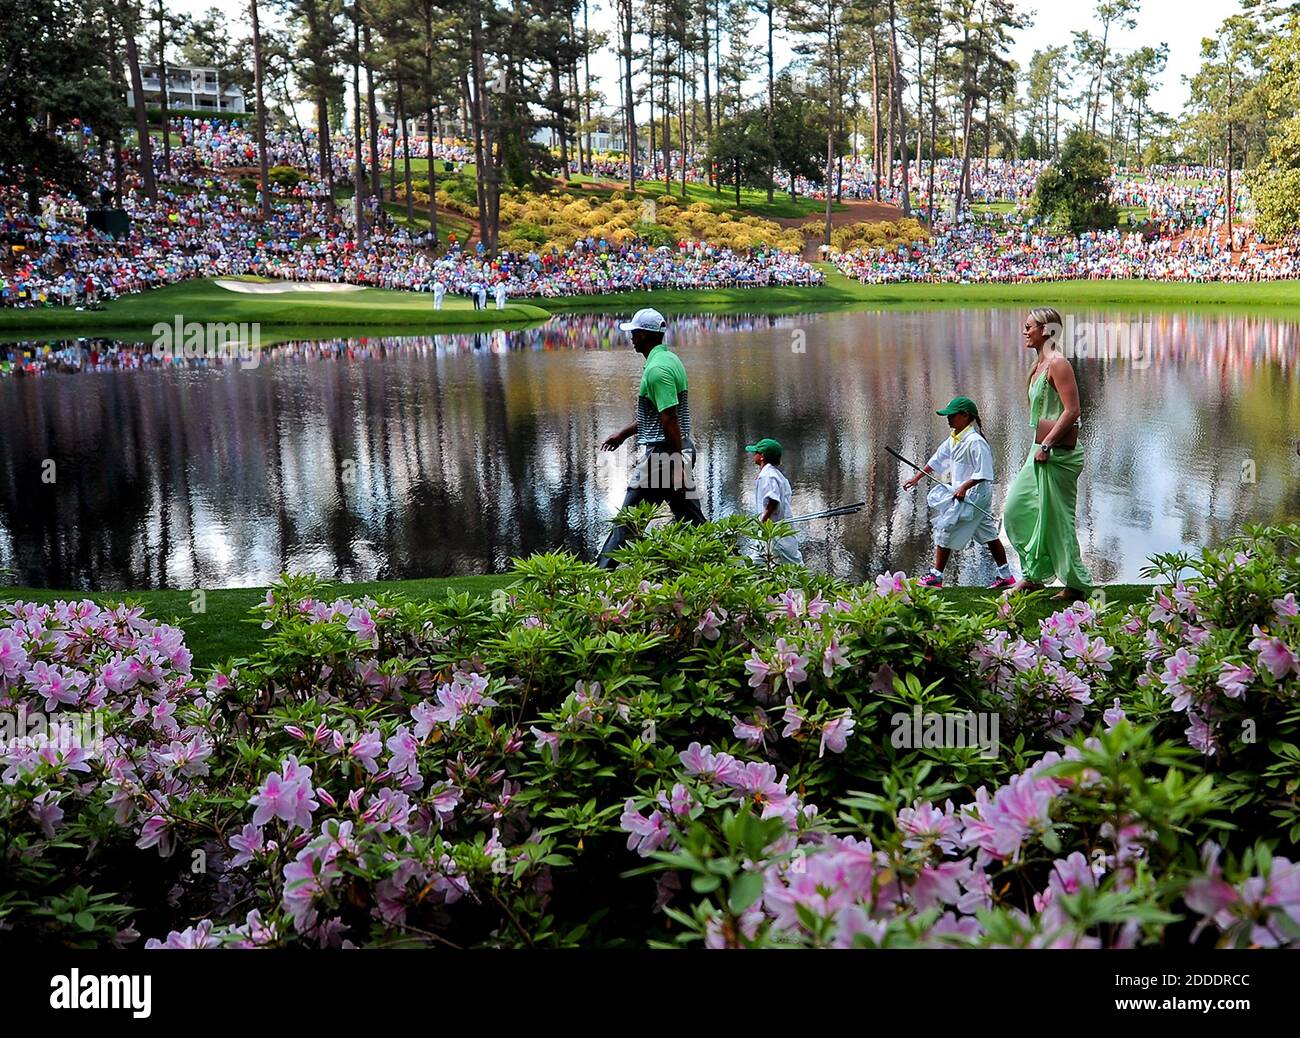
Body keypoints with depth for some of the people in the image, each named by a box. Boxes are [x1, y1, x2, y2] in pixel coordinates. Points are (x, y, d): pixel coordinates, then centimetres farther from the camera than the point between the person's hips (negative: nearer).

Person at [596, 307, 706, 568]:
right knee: (690, 519, 10)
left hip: (664, 452, -10)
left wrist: (678, 465, -24)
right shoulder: (669, 359, 15)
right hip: (680, 449, 10)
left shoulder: (657, 369, -18)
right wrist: (623, 434, 28)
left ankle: (603, 573, 8)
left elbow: (670, 419, -23)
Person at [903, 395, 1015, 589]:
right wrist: (917, 477, 18)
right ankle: (1006, 576, 19)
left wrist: (964, 488, -25)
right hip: (960, 492, 9)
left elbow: (983, 473, -21)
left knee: (946, 530, -6)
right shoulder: (953, 439, 9)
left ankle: (936, 576, 2)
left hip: (974, 494, -9)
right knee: (988, 535, 13)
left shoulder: (975, 441, -19)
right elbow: (937, 459, 18)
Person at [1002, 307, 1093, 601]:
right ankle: (1034, 574, 21)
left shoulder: (1057, 364, -16)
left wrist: (1046, 445, -22)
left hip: (1058, 454, -10)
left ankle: (1076, 585, 10)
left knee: (1056, 518, -2)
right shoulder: (1040, 364, 14)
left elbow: (1073, 410, -22)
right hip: (1042, 451, 10)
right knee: (1016, 509, 12)